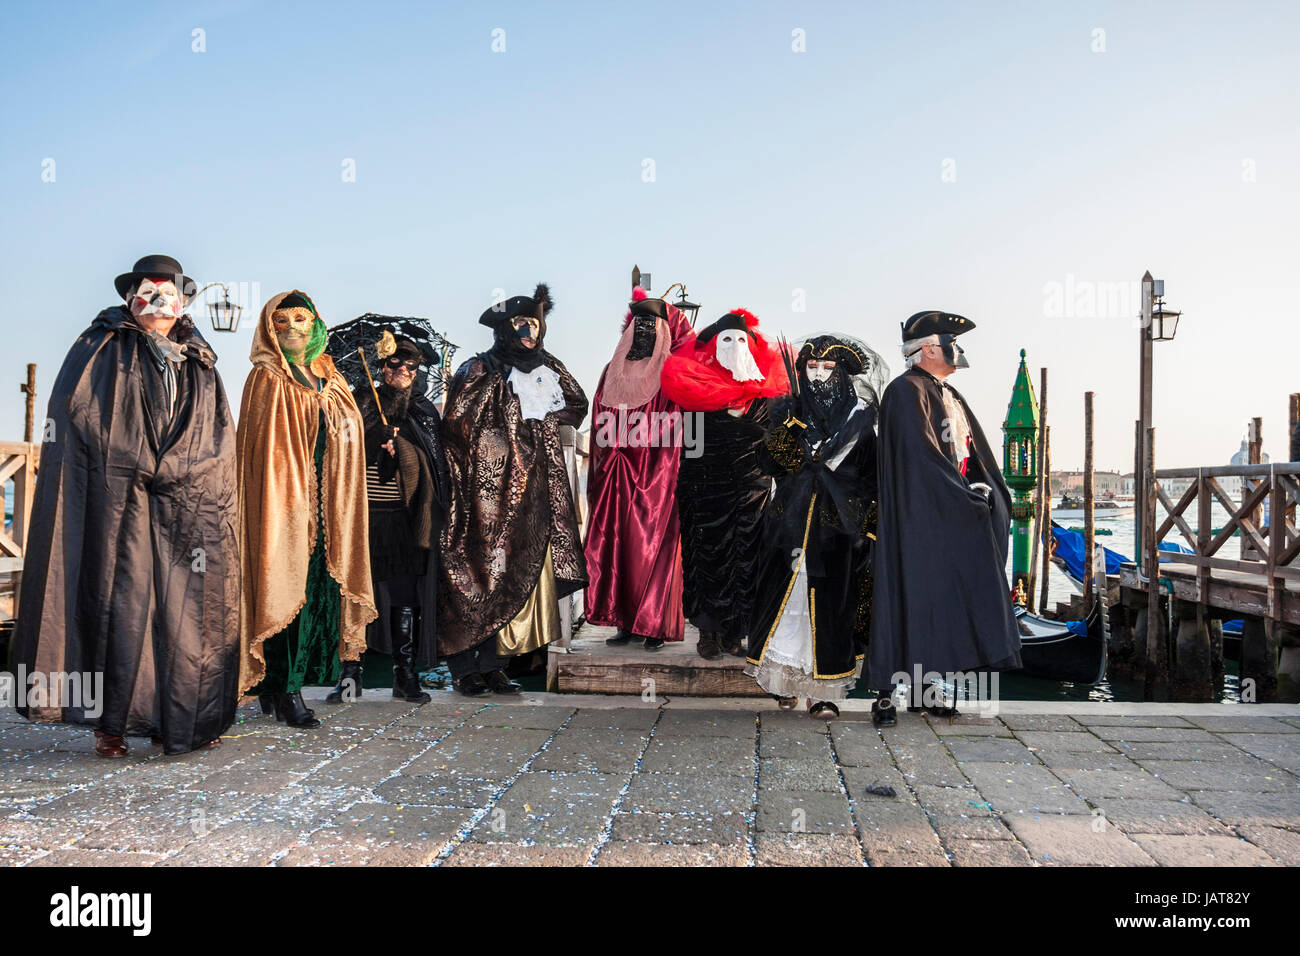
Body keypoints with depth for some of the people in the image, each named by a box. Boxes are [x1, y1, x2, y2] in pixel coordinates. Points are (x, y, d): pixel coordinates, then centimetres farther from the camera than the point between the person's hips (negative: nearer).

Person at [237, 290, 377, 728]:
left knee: (317, 588, 6)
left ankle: (275, 684, 16)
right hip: (285, 497, -6)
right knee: (287, 587, -6)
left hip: (325, 503, 7)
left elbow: (349, 432, 20)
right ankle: (284, 691, 1)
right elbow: (265, 446, -9)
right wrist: (285, 498, -19)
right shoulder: (267, 379, -2)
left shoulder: (329, 377, 16)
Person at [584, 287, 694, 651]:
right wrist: (599, 482, 10)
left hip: (657, 477, -5)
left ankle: (656, 625, 3)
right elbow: (601, 433, 15)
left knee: (653, 546, -4)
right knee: (617, 542, 3)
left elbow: (677, 436, -8)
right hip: (618, 481, 5)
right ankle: (627, 622, 11)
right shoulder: (613, 373, 14)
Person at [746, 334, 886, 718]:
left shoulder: (859, 416, 5)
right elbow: (771, 460, 1)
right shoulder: (789, 411, 10)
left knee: (830, 597, -3)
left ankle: (825, 689, 4)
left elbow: (872, 474, 4)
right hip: (792, 518, 2)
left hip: (837, 522, -1)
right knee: (786, 593, 1)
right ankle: (786, 678, 13)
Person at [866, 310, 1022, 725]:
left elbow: (978, 453, 16)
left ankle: (931, 689, 13)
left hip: (957, 518, 9)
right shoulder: (905, 392, -9)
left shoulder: (951, 396, 19)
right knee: (913, 598, -8)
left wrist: (986, 491, -1)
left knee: (948, 600, 8)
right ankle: (885, 694, -3)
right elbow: (922, 454, -19)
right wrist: (966, 496, -16)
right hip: (921, 516, -9)